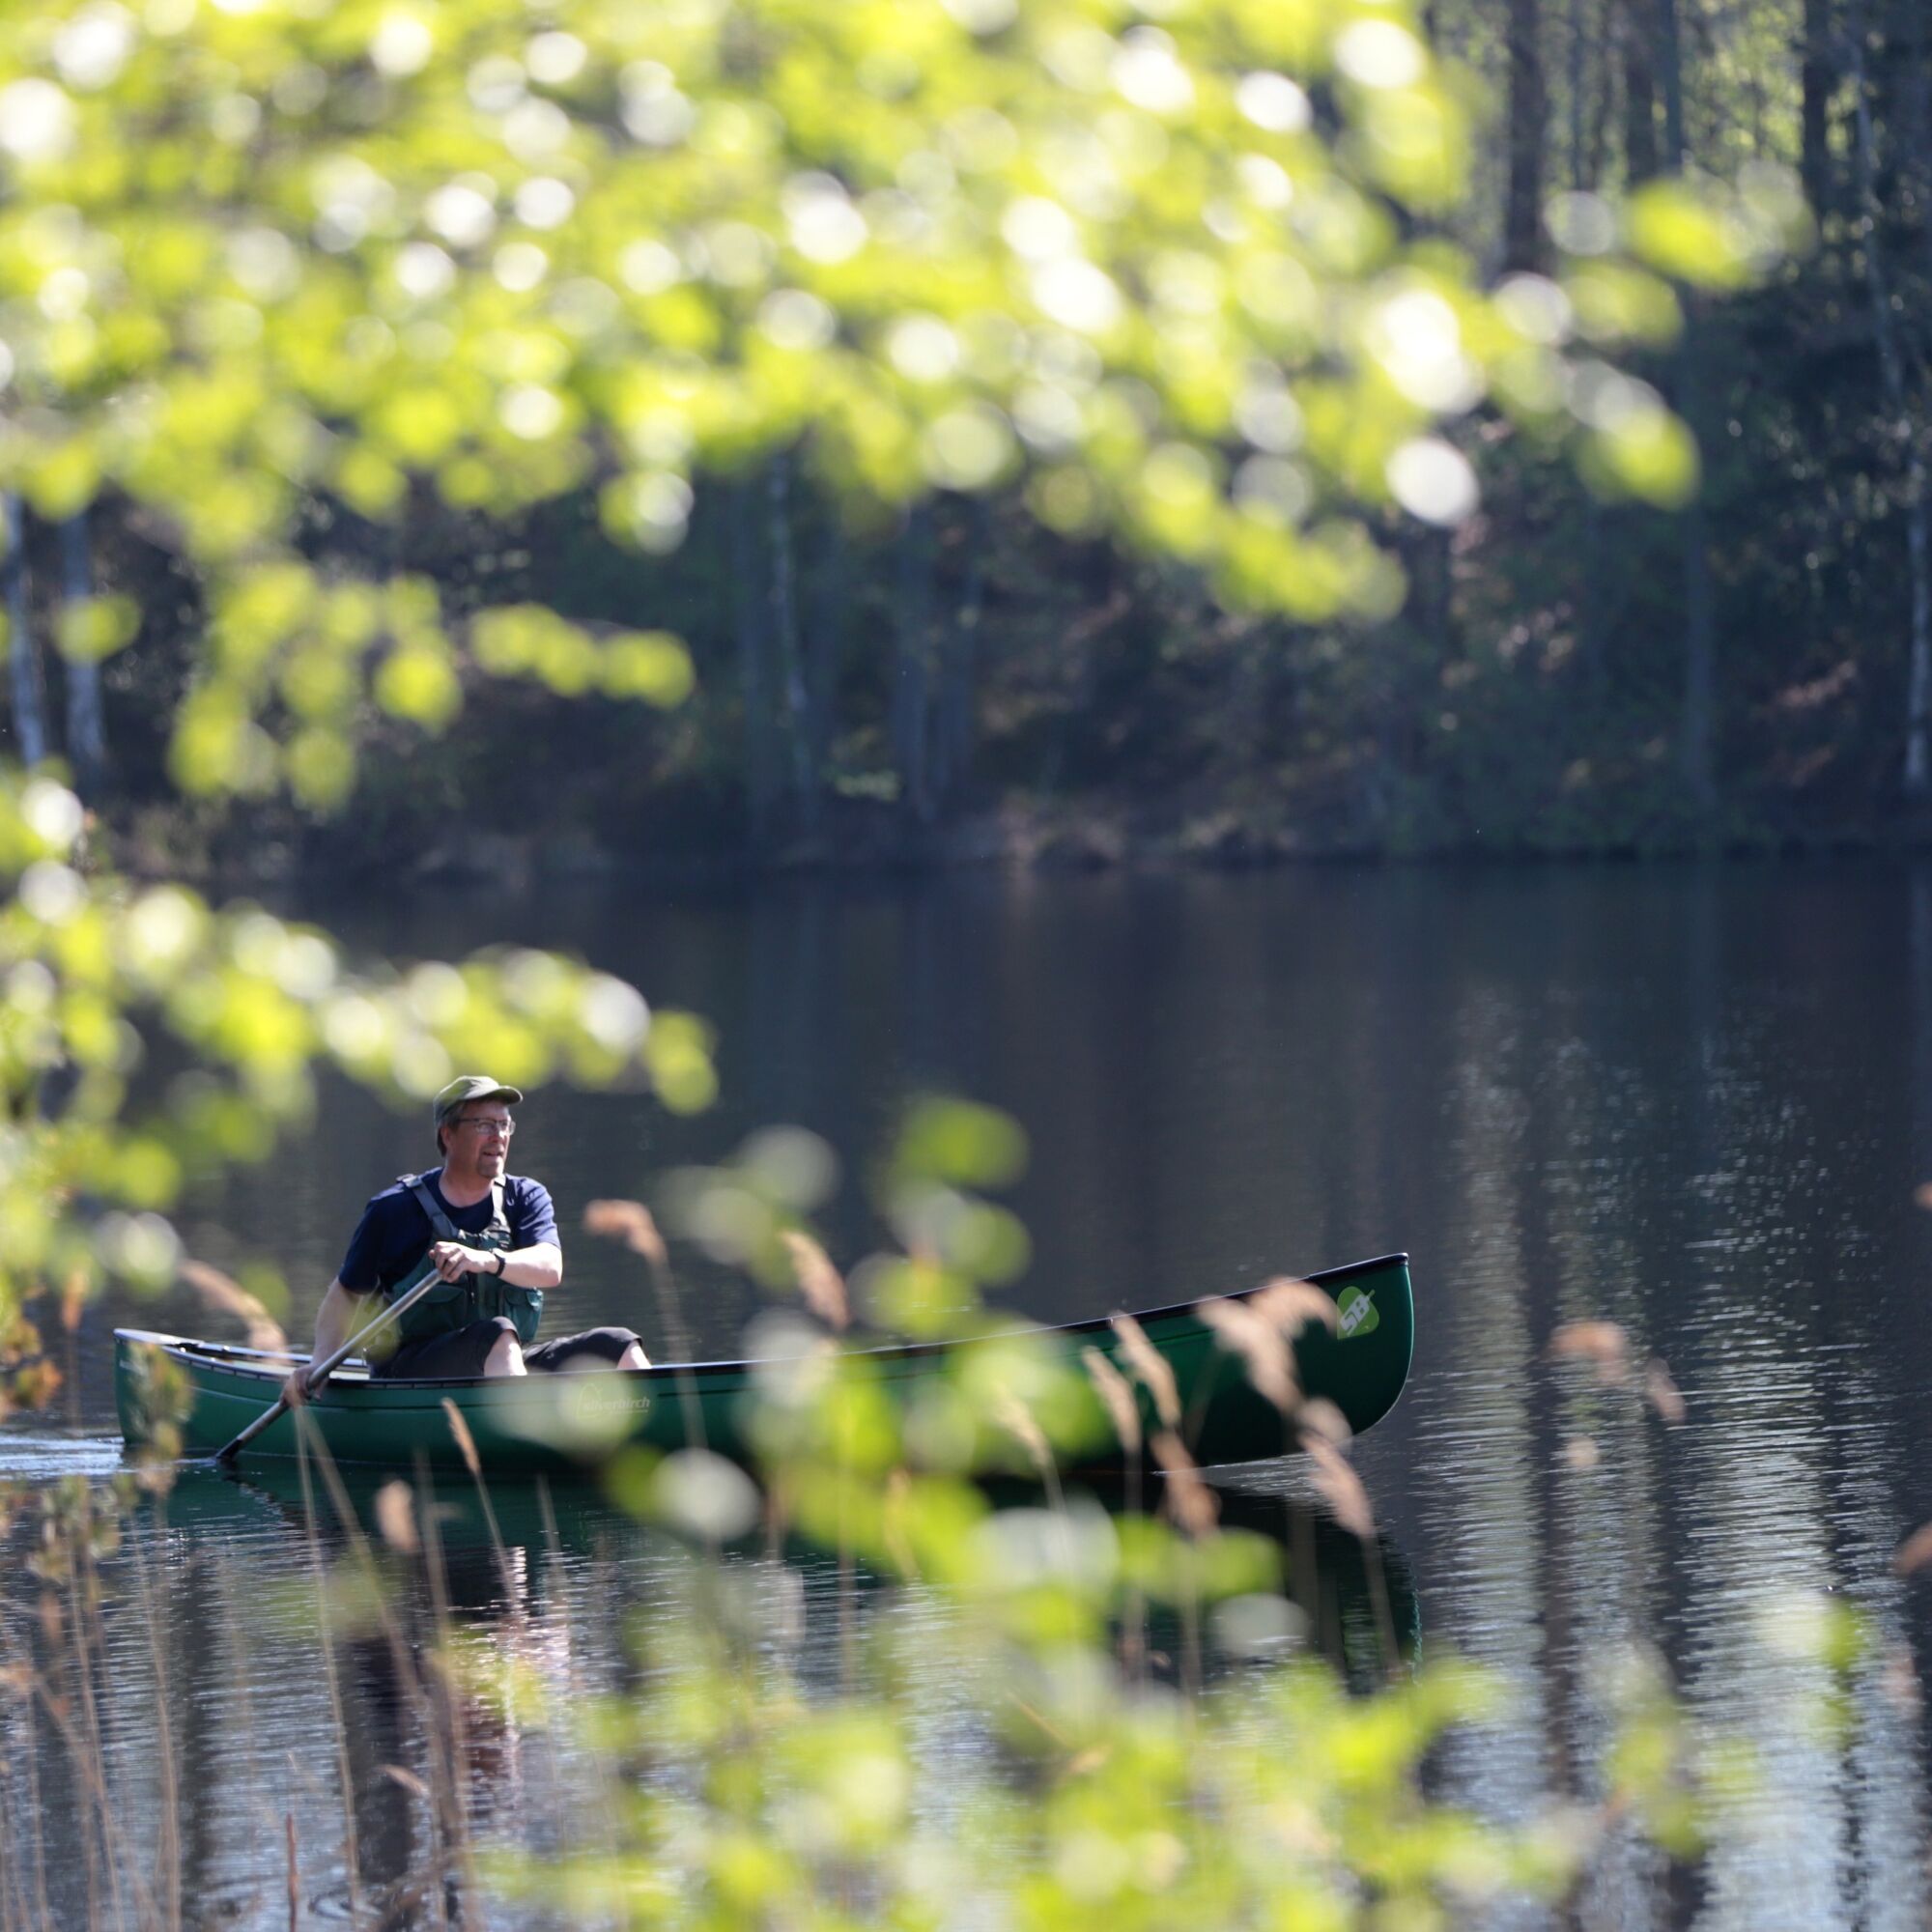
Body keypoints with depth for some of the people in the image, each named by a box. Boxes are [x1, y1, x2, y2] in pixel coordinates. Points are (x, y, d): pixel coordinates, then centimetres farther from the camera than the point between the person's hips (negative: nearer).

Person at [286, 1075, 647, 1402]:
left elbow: (550, 1267, -11)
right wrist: (320, 1365, -7)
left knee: (616, 1346, -12)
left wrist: (488, 1261, -32)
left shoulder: (526, 1198, 9)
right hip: (410, 1370, -4)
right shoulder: (395, 1209, 1)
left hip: (506, 1366, 4)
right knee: (496, 1334, -34)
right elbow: (347, 1291, 9)